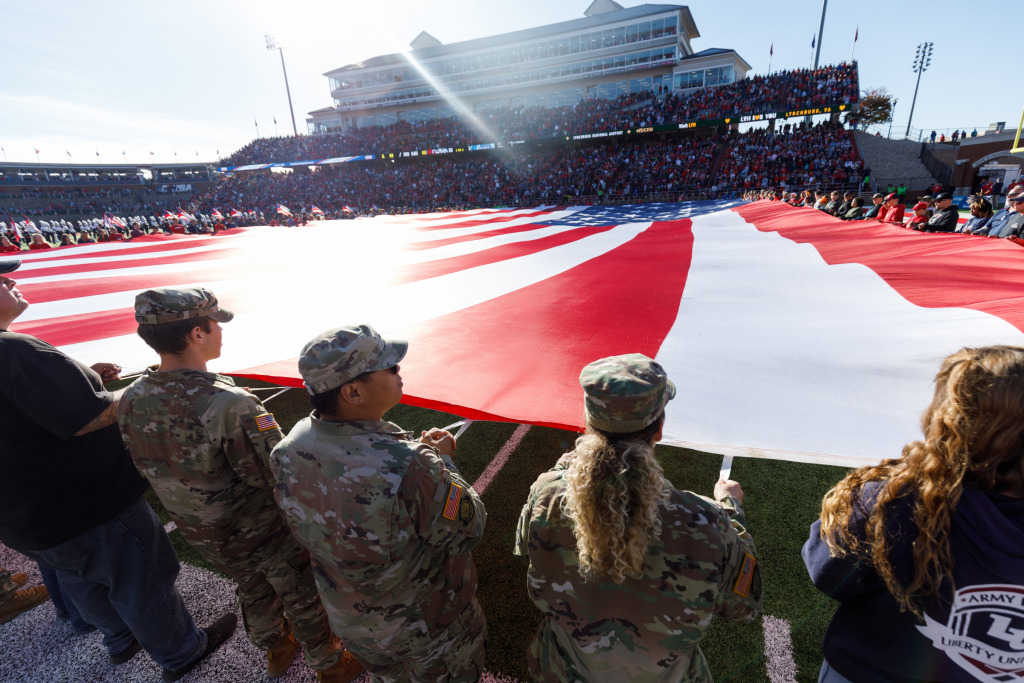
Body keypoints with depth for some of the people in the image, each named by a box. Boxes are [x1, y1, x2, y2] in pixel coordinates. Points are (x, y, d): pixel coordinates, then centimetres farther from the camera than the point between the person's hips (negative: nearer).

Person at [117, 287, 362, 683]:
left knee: (252, 590, 32)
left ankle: (275, 651, 57)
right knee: (302, 598, 19)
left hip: (204, 537, 6)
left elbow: (150, 468, 2)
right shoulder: (230, 406, -37)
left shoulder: (131, 401, -13)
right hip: (266, 535, -6)